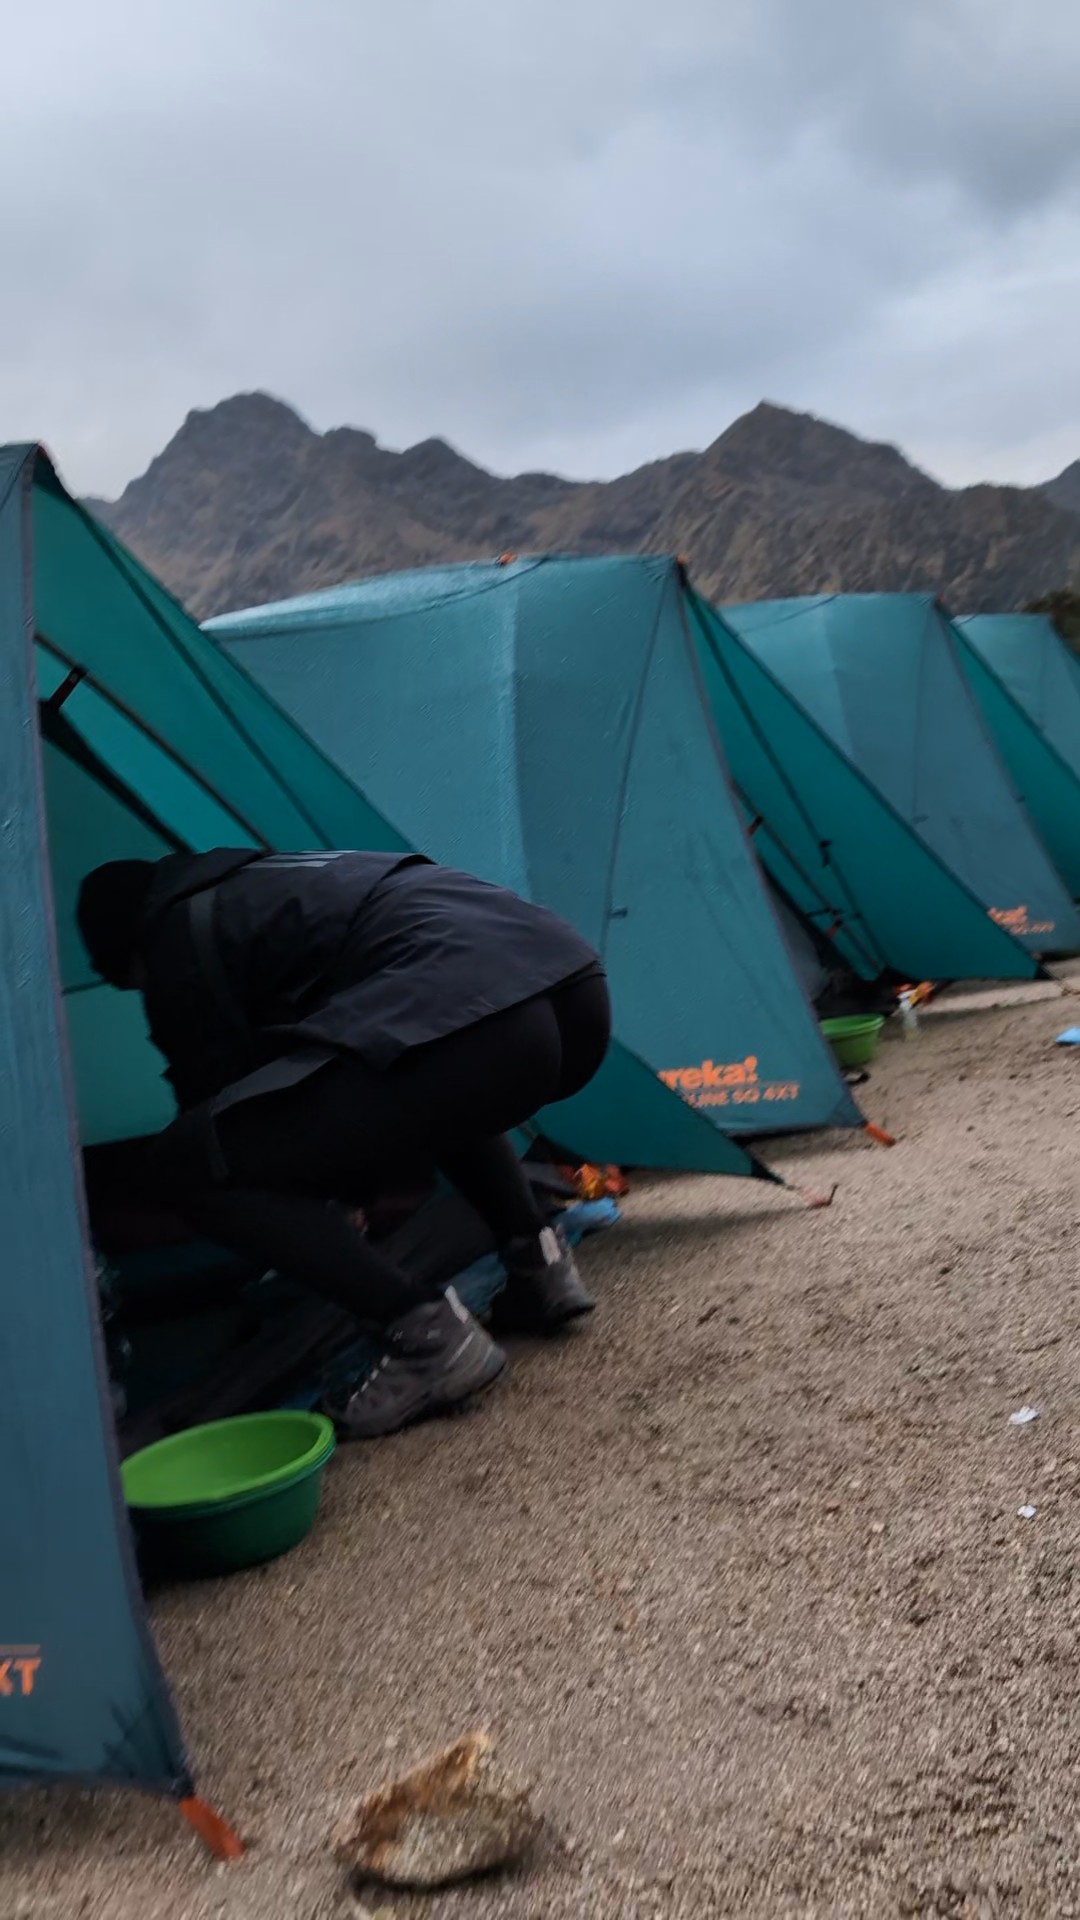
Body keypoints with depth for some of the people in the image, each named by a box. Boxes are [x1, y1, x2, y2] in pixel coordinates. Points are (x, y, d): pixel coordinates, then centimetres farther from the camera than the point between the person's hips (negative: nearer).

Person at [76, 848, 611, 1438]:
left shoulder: (177, 936, 14)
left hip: (467, 1024, -9)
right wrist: (337, 1195, 58)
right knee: (433, 1096, 43)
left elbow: (216, 1096, 19)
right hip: (574, 992, 10)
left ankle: (426, 1333, -3)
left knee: (191, 1162, 1)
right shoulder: (265, 883, 38)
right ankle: (538, 1265, 27)